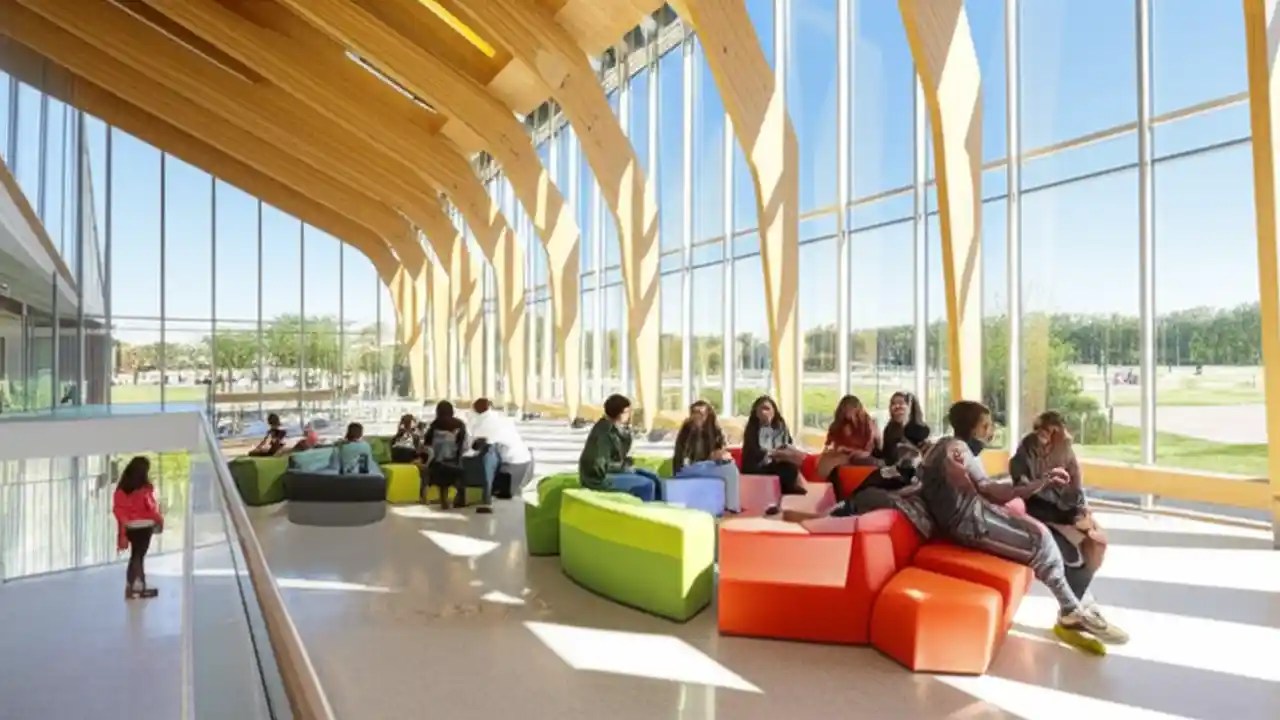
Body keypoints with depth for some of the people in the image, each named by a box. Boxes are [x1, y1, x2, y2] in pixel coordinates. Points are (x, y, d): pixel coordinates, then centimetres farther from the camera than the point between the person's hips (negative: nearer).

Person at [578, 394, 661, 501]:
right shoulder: (604, 432, -24)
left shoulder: (617, 428, 4)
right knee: (646, 485, -19)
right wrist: (625, 466, -15)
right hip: (599, 477, -10)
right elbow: (599, 466, -25)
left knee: (653, 478, 4)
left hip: (613, 470, 10)